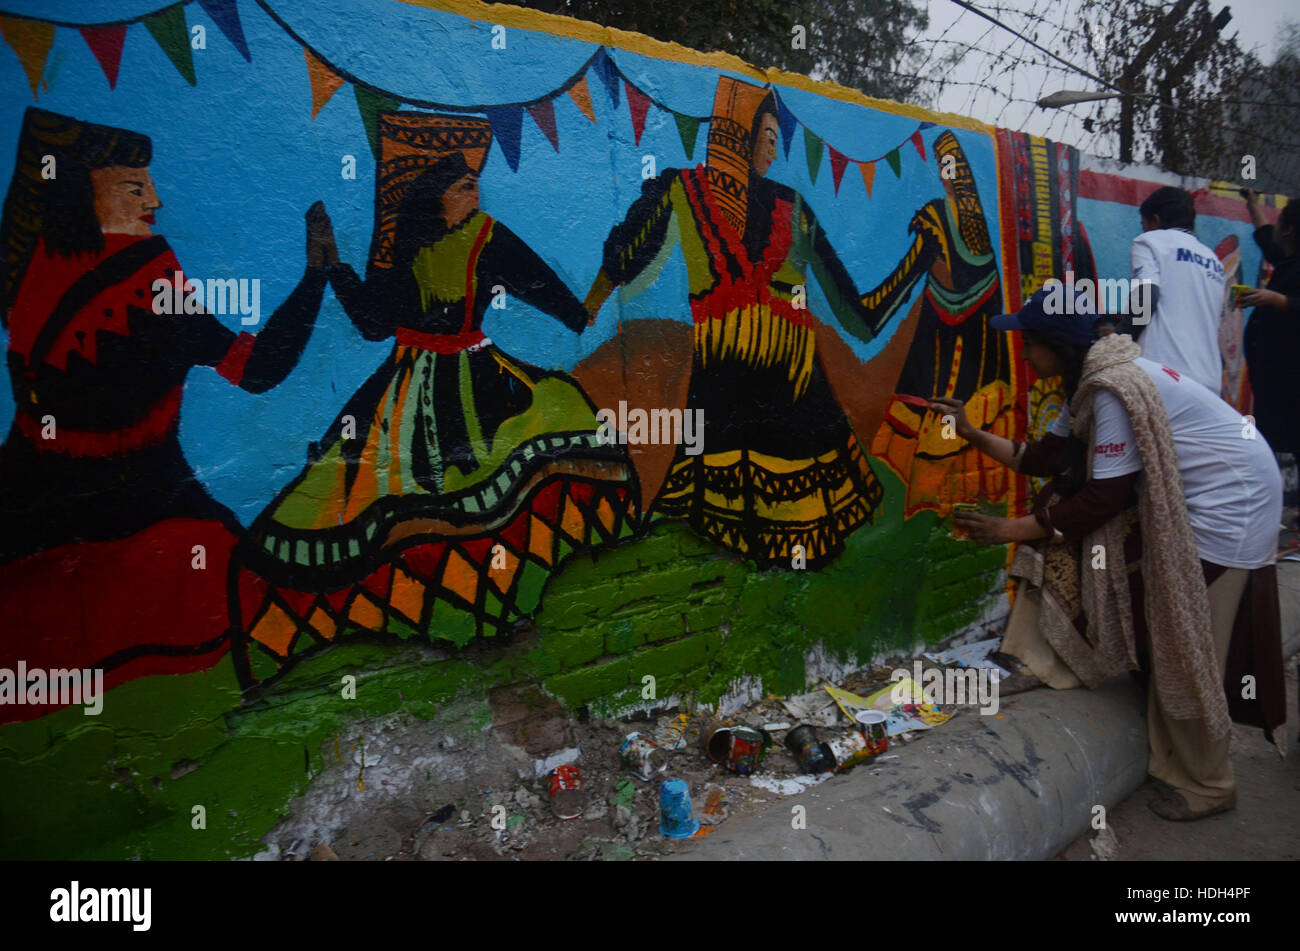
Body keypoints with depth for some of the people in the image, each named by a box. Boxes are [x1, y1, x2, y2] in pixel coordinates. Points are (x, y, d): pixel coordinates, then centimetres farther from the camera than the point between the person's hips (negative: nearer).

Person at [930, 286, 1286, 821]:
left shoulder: (1114, 389, -26)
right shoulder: (1090, 381, 4)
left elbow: (1105, 497, -25)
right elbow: (1047, 458, 4)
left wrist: (1009, 530, -19)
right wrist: (973, 435, 0)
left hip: (1227, 508, -10)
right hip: (1185, 501, 10)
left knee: (1186, 652, -1)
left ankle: (1204, 787, 18)